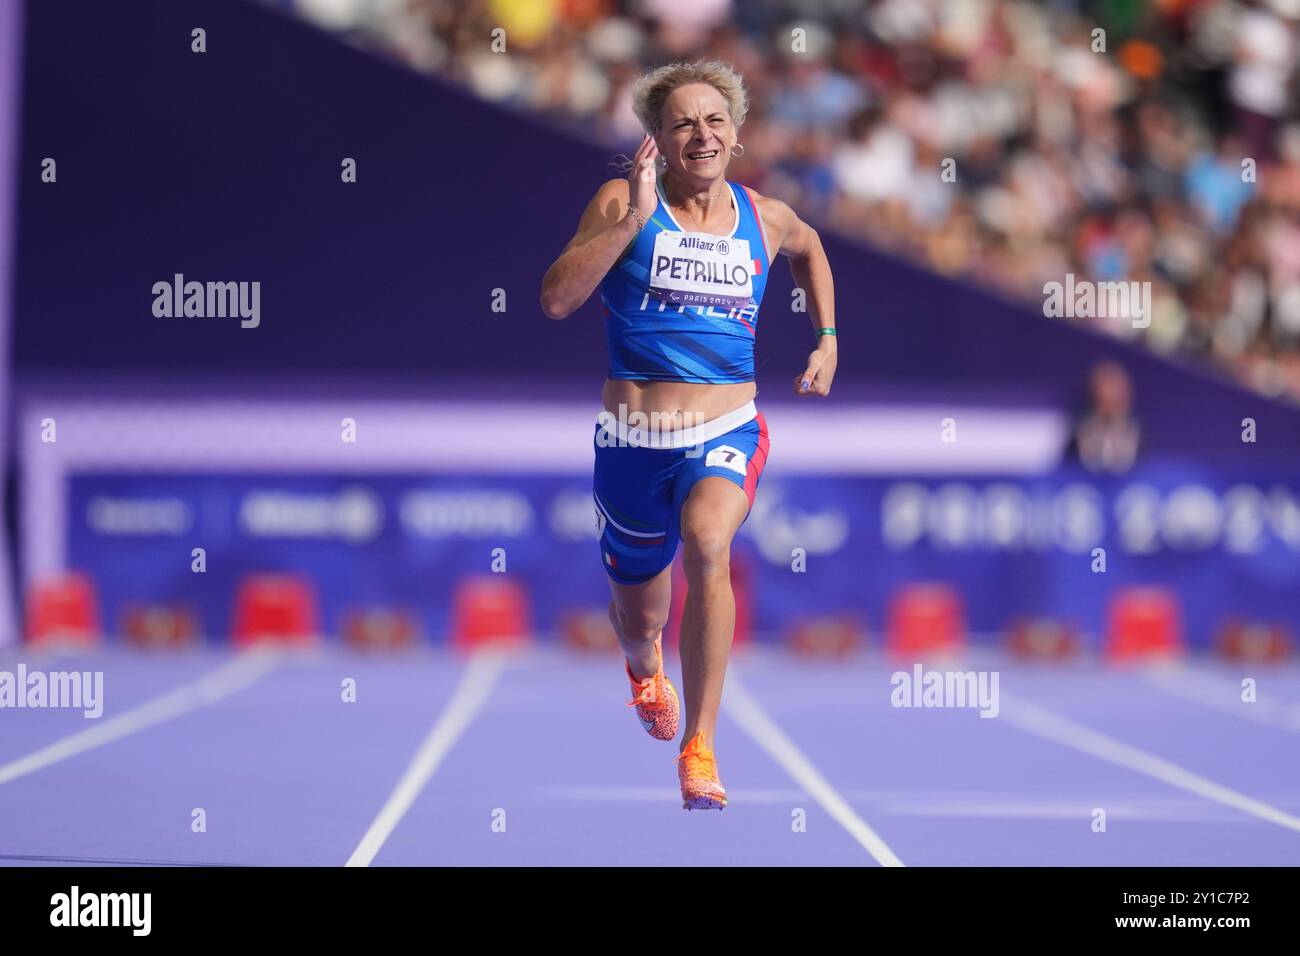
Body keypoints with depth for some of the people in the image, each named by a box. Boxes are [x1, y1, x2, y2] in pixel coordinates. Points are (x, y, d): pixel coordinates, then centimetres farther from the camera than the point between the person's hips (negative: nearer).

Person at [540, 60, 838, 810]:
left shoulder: (764, 218, 5)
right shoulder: (623, 203, -5)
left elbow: (809, 248, 31)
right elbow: (557, 299, -19)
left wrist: (828, 338, 22)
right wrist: (635, 217, -23)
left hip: (728, 436, 0)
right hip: (634, 440, 0)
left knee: (706, 538, -34)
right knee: (639, 619, 17)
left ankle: (699, 747, -28)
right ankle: (646, 667, 59)